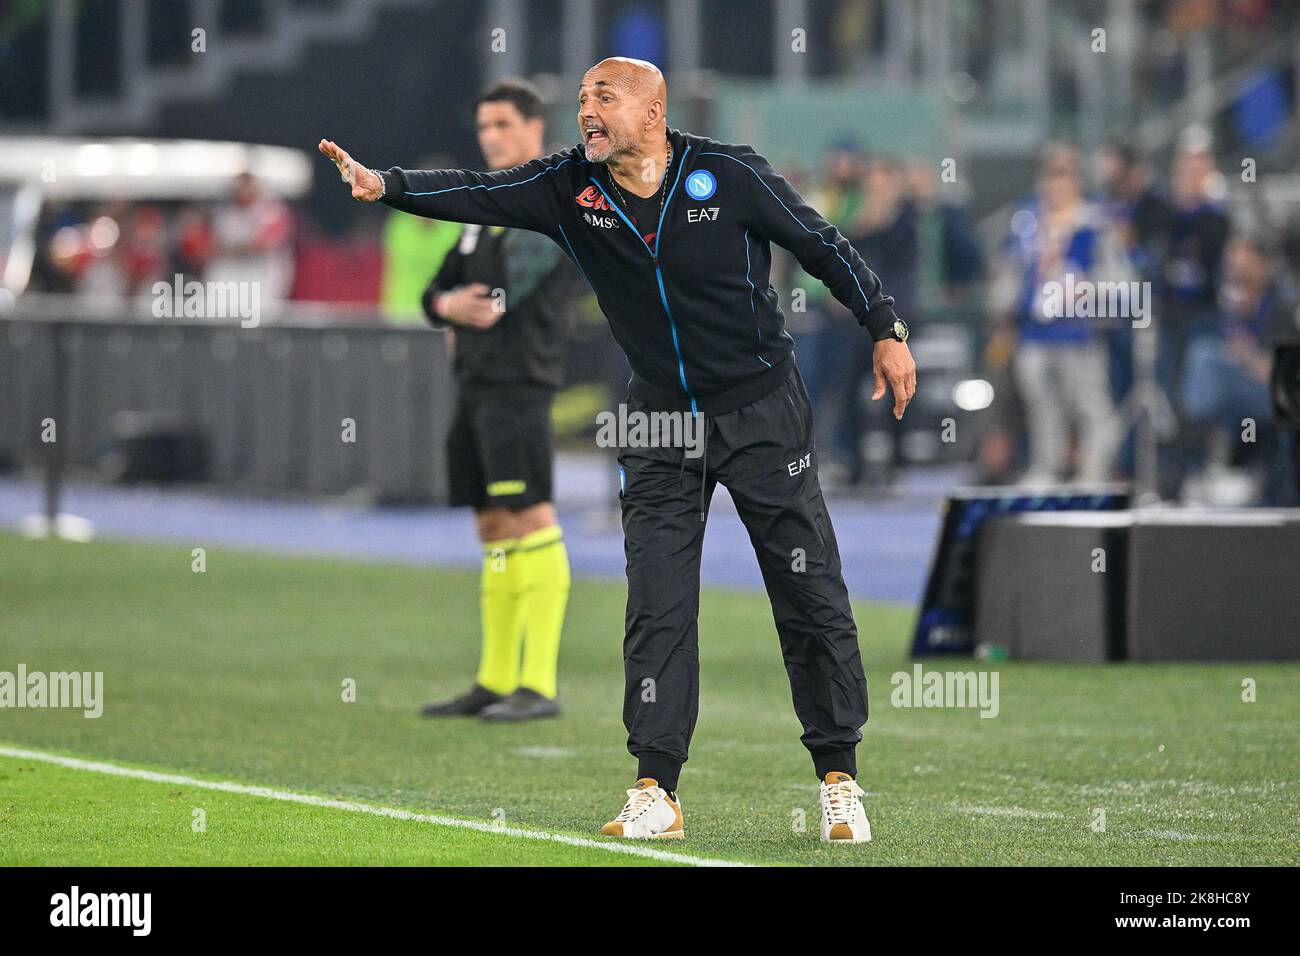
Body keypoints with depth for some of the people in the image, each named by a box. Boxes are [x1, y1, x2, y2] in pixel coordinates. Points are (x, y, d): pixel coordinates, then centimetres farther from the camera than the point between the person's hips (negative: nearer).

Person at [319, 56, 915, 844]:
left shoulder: (730, 174, -11)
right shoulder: (569, 189, -4)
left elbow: (823, 246, -2)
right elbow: (477, 194, -15)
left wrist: (886, 329, -1)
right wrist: (385, 185, -31)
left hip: (762, 414, -3)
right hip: (659, 424, 3)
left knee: (812, 598, -1)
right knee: (657, 608, -3)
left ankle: (839, 778, 9)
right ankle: (657, 794, -1)